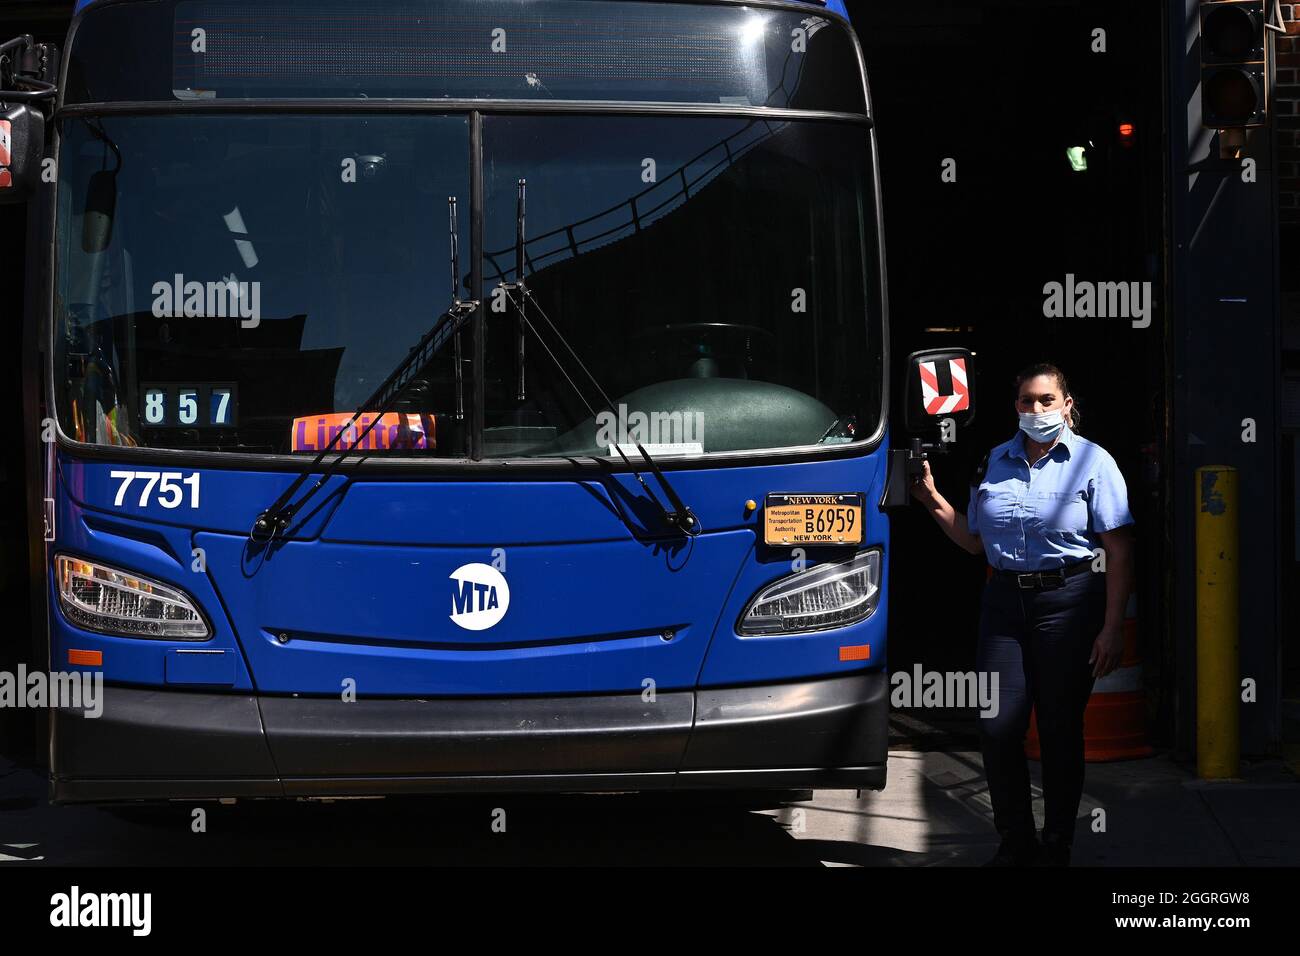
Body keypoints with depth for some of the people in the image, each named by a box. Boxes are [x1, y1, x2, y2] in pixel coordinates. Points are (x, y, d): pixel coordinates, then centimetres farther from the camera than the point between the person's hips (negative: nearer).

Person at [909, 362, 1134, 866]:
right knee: (997, 727, -2)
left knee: (1060, 729, 2)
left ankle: (1057, 845, 15)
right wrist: (933, 501, 6)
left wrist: (1112, 627, -12)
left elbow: (1119, 552, -6)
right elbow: (974, 540, 21)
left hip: (1068, 600, -4)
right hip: (1005, 599, 4)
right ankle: (1016, 841, 14)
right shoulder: (994, 463, 11)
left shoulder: (1091, 462, -2)